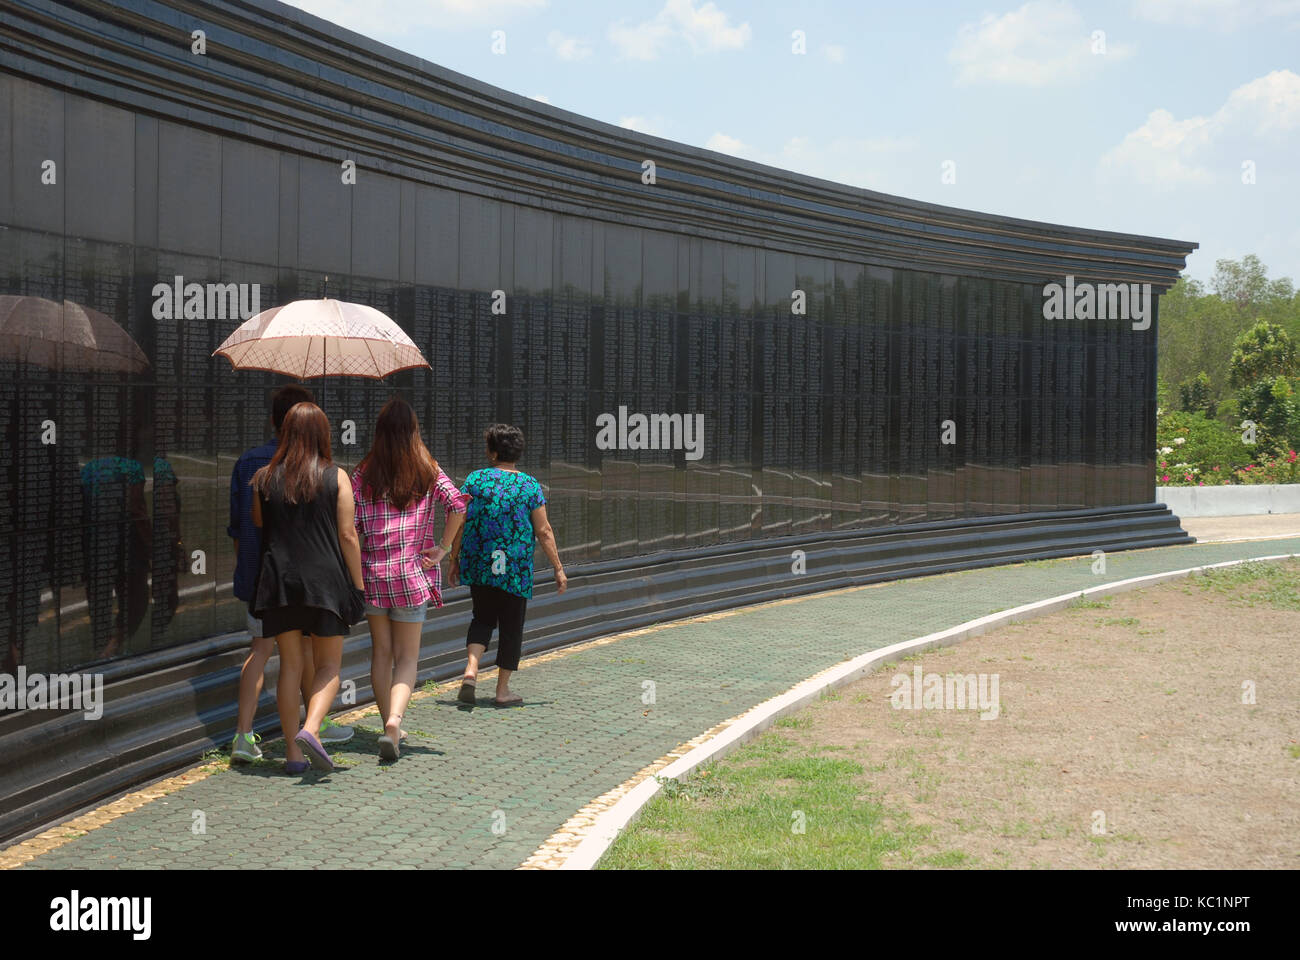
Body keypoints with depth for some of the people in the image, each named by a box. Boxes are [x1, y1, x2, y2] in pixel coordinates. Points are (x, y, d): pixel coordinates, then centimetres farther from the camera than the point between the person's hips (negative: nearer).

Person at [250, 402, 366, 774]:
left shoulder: (263, 479, 3)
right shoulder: (336, 477, -2)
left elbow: (257, 526, 12)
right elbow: (348, 536, -3)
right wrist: (357, 586, 2)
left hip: (278, 580, 2)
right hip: (326, 582, -2)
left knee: (290, 665, 10)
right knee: (328, 665, 9)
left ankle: (293, 751, 8)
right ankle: (310, 729, -15)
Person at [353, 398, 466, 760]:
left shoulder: (364, 474, -1)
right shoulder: (428, 471, -1)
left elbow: (351, 526, -5)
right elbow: (457, 504, -15)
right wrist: (443, 547, -6)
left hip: (373, 572, 1)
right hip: (412, 573, -1)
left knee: (381, 654, 14)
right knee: (407, 657, 4)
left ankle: (390, 727, 20)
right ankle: (394, 721, -18)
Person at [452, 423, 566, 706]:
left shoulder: (475, 480, -1)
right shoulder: (530, 486, -3)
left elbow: (458, 524, -1)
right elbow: (544, 532, -4)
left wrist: (454, 561, 9)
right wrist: (558, 569, 3)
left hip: (478, 565, 2)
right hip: (516, 570, -2)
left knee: (483, 618, 18)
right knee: (511, 627, 9)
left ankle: (471, 670, -4)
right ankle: (502, 690, 13)